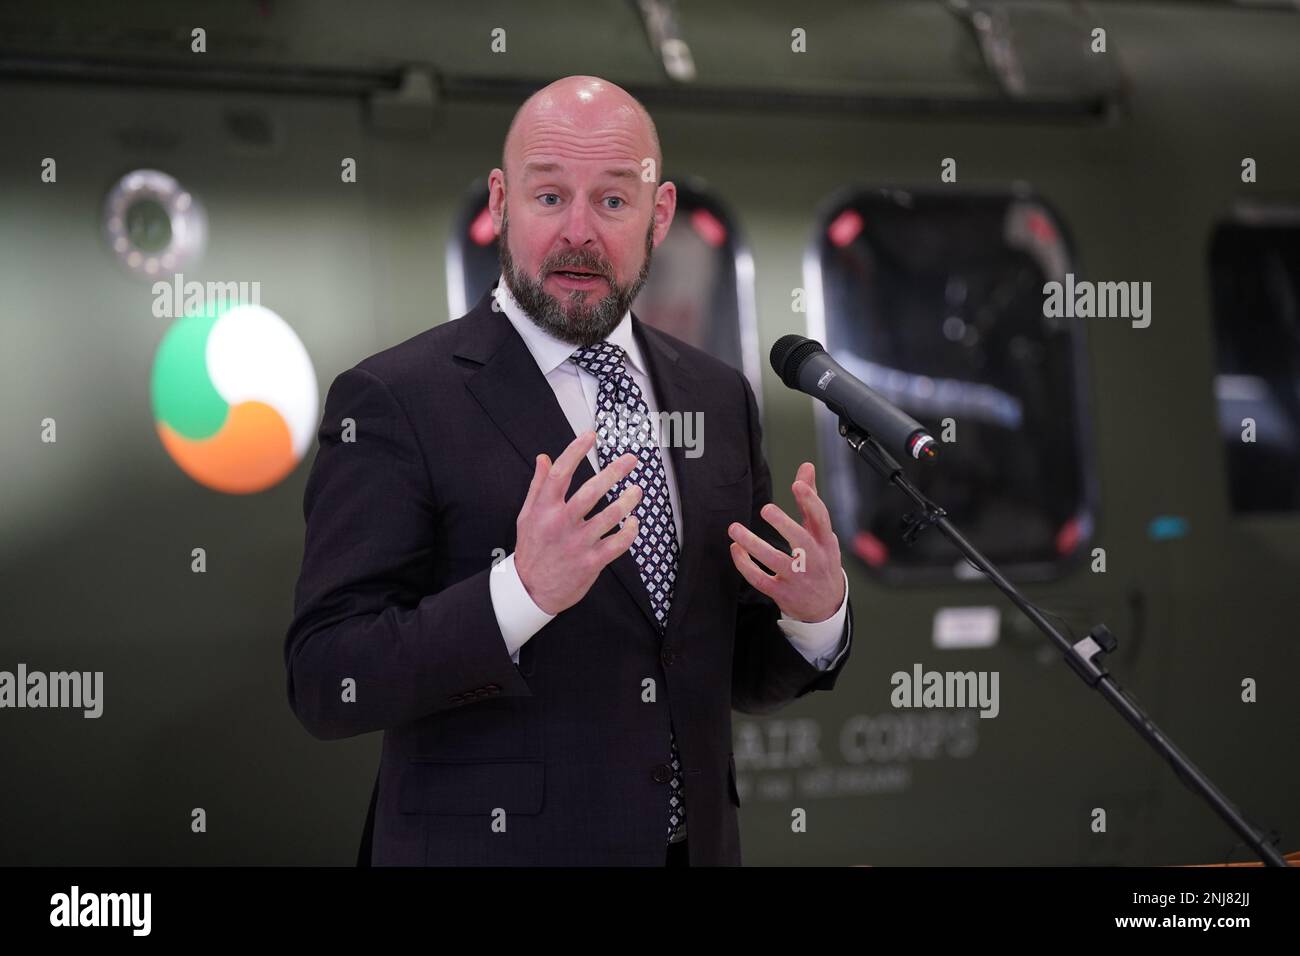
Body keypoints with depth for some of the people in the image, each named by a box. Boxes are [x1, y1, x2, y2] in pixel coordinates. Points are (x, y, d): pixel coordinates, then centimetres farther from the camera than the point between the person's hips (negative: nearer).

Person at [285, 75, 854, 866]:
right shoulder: (391, 404, -10)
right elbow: (326, 687, -17)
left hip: (696, 839, 5)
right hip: (484, 841, -5)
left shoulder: (717, 397, 5)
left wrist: (817, 612, -10)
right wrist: (522, 591, -29)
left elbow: (743, 678, 10)